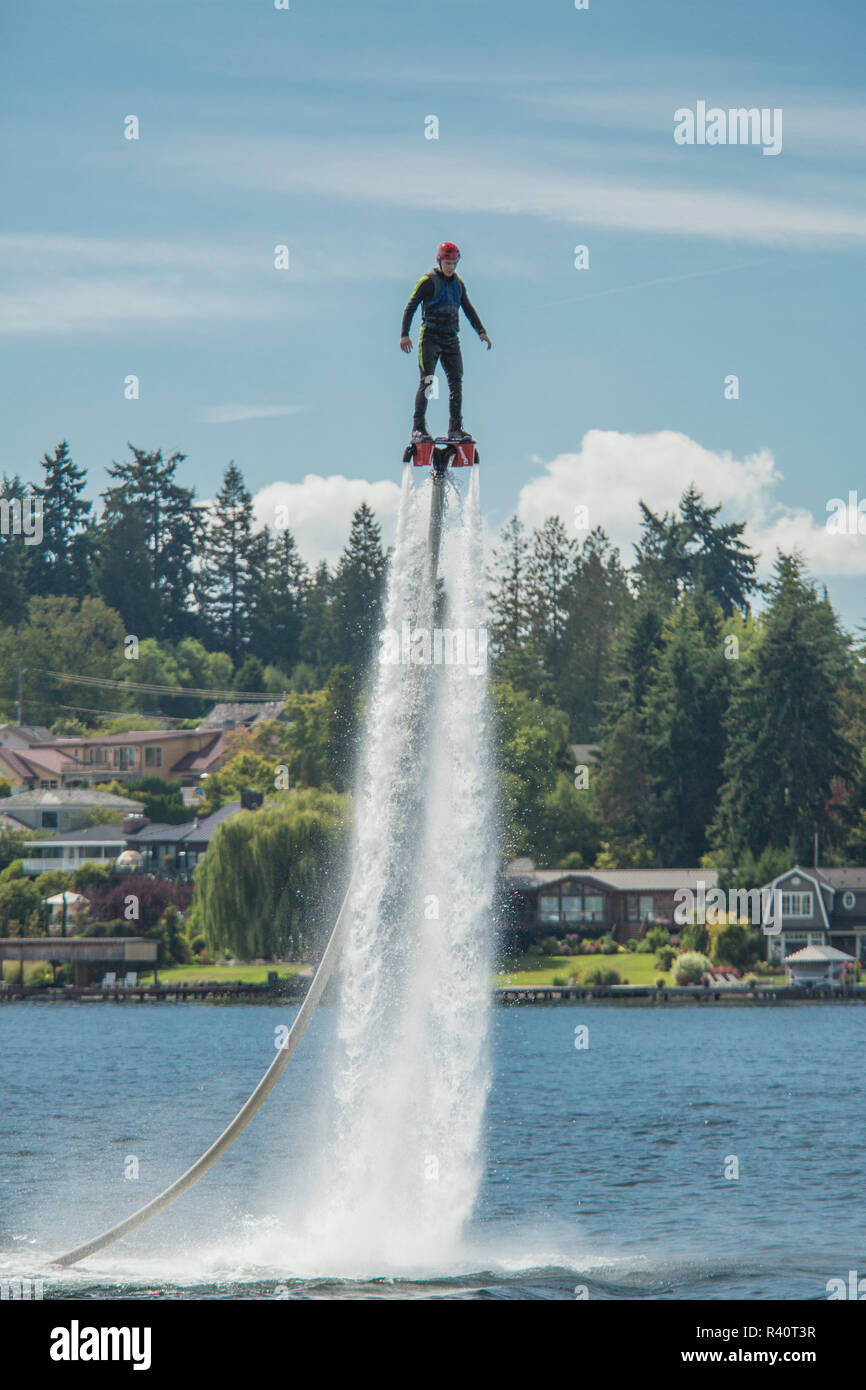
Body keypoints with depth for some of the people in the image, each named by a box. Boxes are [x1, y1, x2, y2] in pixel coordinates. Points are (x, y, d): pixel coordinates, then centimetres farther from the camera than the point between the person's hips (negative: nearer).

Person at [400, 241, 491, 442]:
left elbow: (468, 309, 22)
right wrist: (404, 334, -15)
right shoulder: (428, 281, -5)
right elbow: (410, 307, -6)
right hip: (430, 337, -5)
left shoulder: (458, 282, 12)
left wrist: (481, 331, 14)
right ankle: (418, 427, -9)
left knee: (456, 382, 0)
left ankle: (455, 428, 3)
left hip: (451, 340, 5)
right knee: (427, 380, -11)